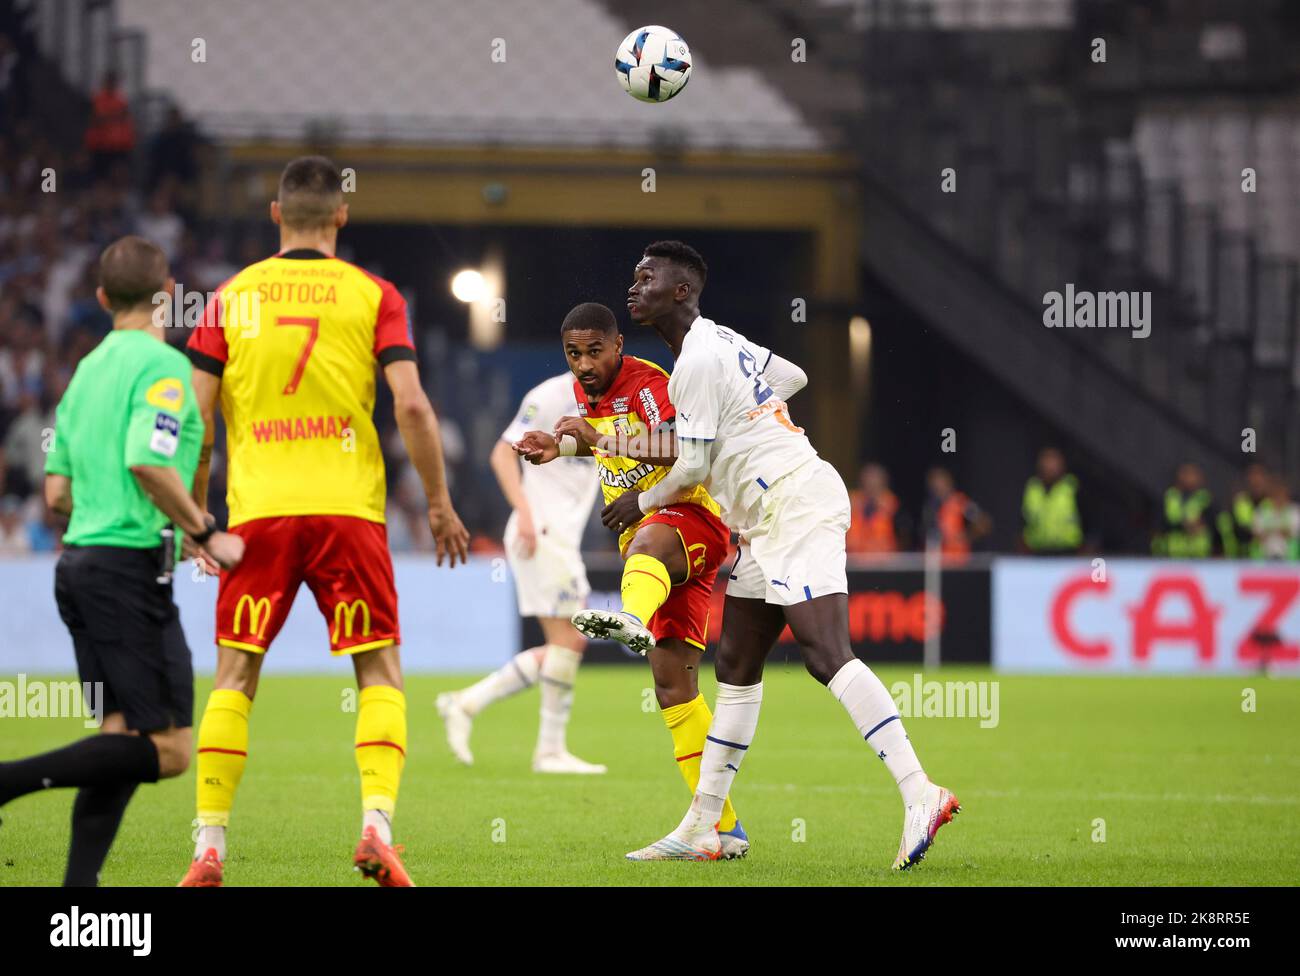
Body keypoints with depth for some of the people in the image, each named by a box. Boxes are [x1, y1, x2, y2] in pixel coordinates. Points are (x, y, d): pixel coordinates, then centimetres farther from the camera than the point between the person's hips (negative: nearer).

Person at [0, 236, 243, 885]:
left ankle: (79, 887, 0)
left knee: (124, 737, 9)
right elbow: (149, 463, -23)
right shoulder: (162, 365, -9)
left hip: (79, 561, 9)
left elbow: (56, 493, 16)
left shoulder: (88, 369, 16)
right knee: (167, 749, -9)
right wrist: (205, 534, -11)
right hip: (131, 567, -9)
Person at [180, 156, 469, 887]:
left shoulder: (234, 297, 6)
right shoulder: (373, 296, 3)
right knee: (381, 671, 8)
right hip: (348, 508, -1)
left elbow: (197, 417, 3)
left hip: (258, 510, 1)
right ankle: (377, 826, -10)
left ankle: (210, 846, 1)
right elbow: (411, 404, -6)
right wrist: (440, 503, 3)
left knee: (234, 677, 7)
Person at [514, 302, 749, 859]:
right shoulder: (585, 391, 12)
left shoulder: (647, 384, -13)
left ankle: (632, 619, -81)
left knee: (648, 541, -44)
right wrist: (562, 447, 17)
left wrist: (603, 438, -37)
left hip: (691, 518, -8)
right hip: (644, 536, 9)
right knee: (672, 684, 3)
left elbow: (680, 448, -32)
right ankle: (723, 827, 7)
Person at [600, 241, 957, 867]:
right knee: (735, 668, 10)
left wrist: (641, 502, 9)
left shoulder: (698, 360, -12)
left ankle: (920, 796, -29)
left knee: (826, 656, -21)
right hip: (766, 523, 11)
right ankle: (699, 829, 13)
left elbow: (692, 468, -9)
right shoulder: (723, 342, 17)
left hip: (796, 503, -11)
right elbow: (794, 376, 33)